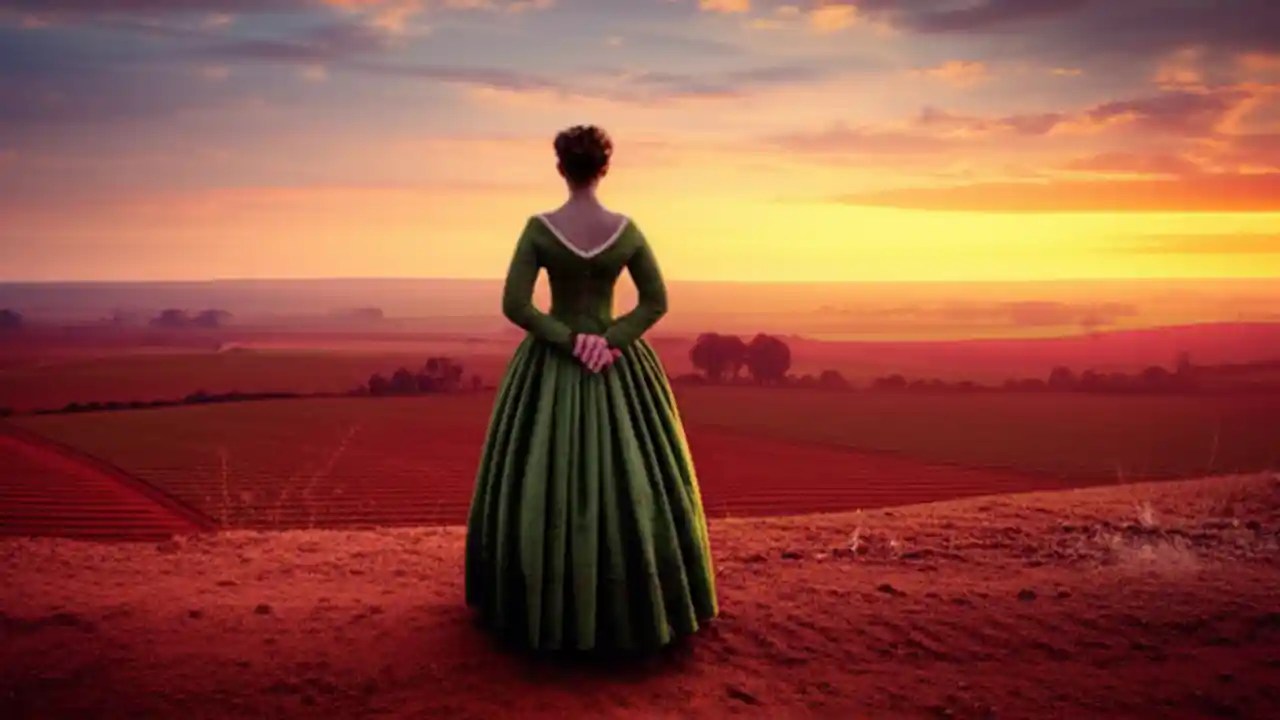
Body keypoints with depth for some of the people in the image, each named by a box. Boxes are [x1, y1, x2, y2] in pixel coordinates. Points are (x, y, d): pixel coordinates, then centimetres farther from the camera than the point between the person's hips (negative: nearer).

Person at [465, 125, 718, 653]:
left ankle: (545, 602, 21)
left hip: (551, 366, -1)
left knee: (543, 479, 12)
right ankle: (637, 602, 20)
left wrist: (568, 341, -10)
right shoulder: (627, 229, -5)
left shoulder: (539, 228, -11)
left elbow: (514, 305, -15)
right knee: (630, 479, 12)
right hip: (618, 365, 1)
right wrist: (608, 342, -9)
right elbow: (657, 302, -3)